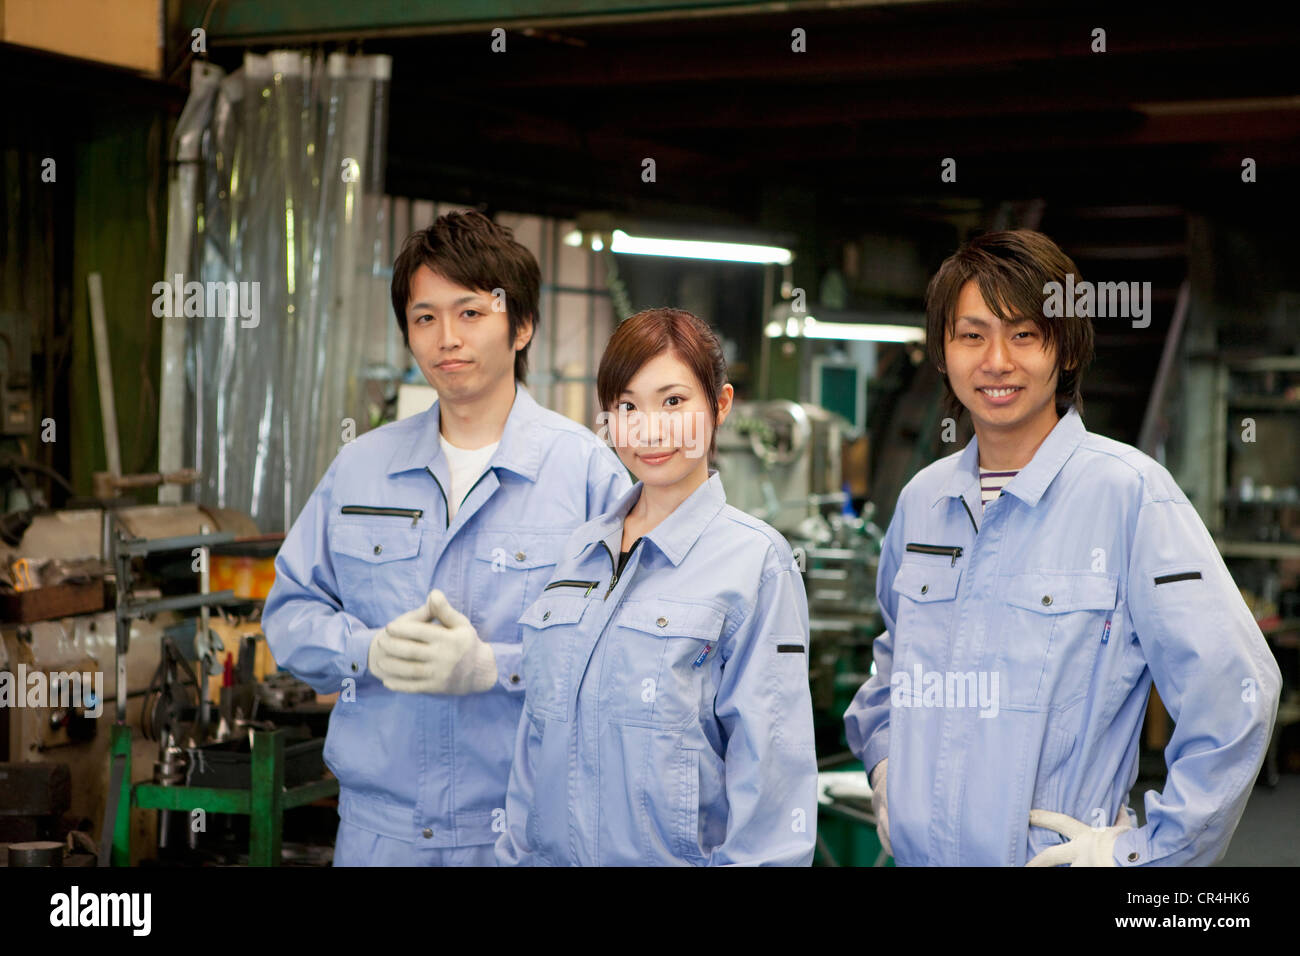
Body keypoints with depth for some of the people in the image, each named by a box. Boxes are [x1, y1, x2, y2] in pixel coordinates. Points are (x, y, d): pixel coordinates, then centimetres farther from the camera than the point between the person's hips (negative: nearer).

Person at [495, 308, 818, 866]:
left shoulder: (756, 562, -9)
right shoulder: (580, 552, 8)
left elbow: (769, 763, -12)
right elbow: (539, 728, 12)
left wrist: (752, 858, -18)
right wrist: (516, 853, 10)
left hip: (678, 856, -5)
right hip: (553, 854, 5)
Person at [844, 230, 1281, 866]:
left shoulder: (1129, 491, -13)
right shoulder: (922, 500, 5)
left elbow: (1234, 691, -16)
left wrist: (1150, 851, -15)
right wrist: (884, 761, 11)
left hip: (1058, 855, -5)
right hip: (919, 851, 5)